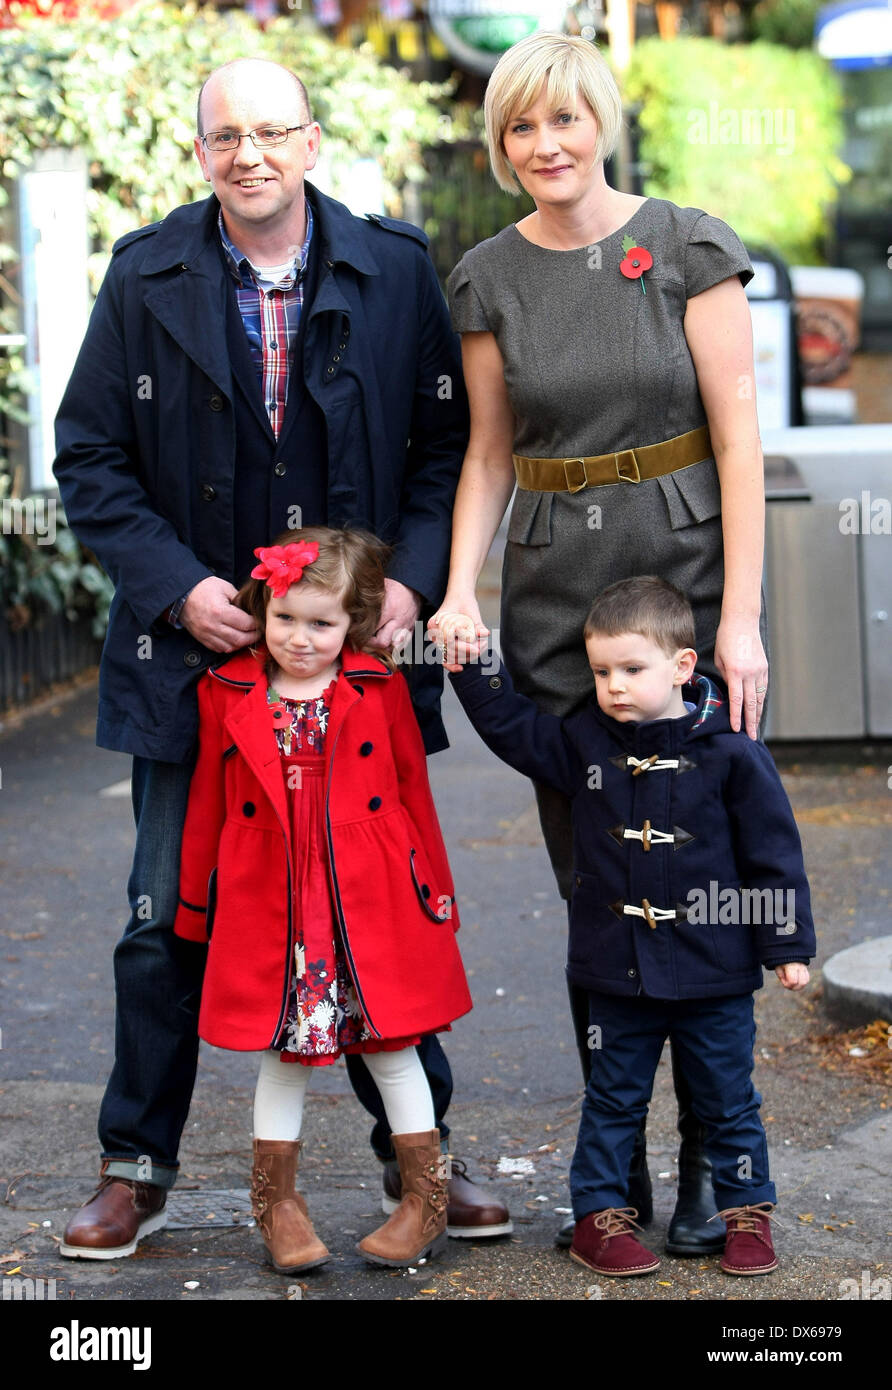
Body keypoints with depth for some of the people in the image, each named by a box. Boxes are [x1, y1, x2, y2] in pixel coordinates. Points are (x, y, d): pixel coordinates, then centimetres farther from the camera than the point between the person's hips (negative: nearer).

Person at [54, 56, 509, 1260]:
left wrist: (413, 577, -10)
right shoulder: (146, 278, 0)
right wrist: (176, 585, -10)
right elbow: (89, 459, 2)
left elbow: (449, 444, 4)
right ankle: (136, 1170, 18)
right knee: (168, 923, 4)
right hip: (195, 652, 0)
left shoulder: (393, 270, 1)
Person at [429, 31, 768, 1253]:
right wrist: (459, 592, -4)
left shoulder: (687, 248, -5)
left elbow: (739, 441, -7)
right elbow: (488, 457, 11)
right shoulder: (489, 280, 5)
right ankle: (616, 1169, 14)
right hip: (553, 598, 3)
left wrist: (741, 616, -12)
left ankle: (708, 1172, 9)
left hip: (687, 573, -3)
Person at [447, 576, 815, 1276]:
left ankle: (746, 1211, 25)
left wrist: (789, 944, -3)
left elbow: (773, 851, -5)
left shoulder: (731, 752, -10)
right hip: (619, 974, 2)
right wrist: (469, 664, -1)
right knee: (613, 1098, 11)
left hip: (714, 976, -2)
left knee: (728, 1100, 10)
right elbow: (509, 724, 11)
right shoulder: (583, 742, -1)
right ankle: (600, 1214, 22)